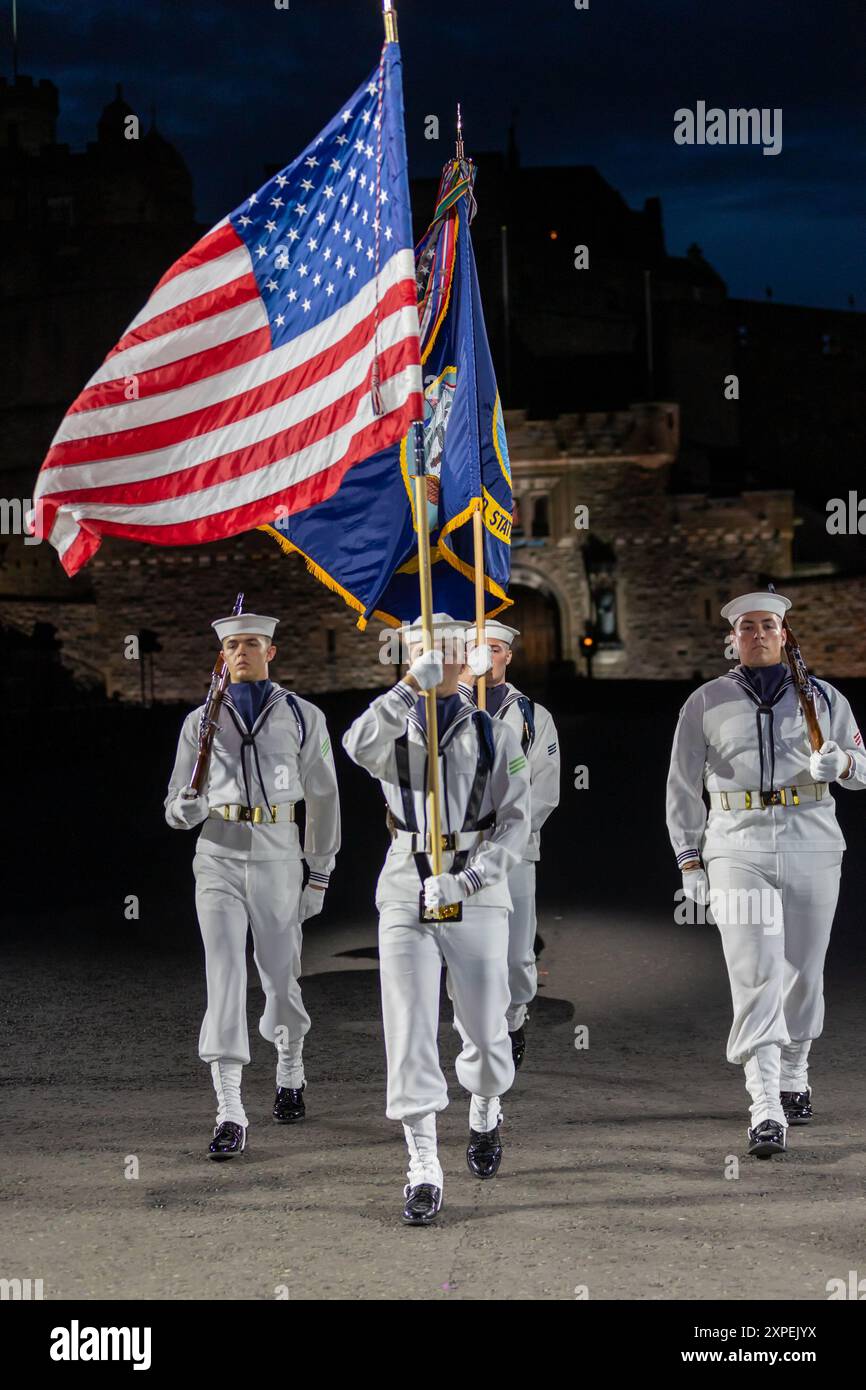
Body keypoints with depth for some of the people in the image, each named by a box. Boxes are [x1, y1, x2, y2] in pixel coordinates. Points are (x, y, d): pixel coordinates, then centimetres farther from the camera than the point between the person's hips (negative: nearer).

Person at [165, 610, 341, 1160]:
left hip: (279, 860, 0)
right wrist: (188, 807, -17)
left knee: (281, 976, 11)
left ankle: (291, 1074, 41)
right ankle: (230, 1115, -15)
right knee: (225, 979, -12)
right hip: (219, 857, 0)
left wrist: (320, 877, 7)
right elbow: (177, 810, 9)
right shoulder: (201, 722, 6)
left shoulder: (303, 717, 4)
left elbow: (323, 798, 9)